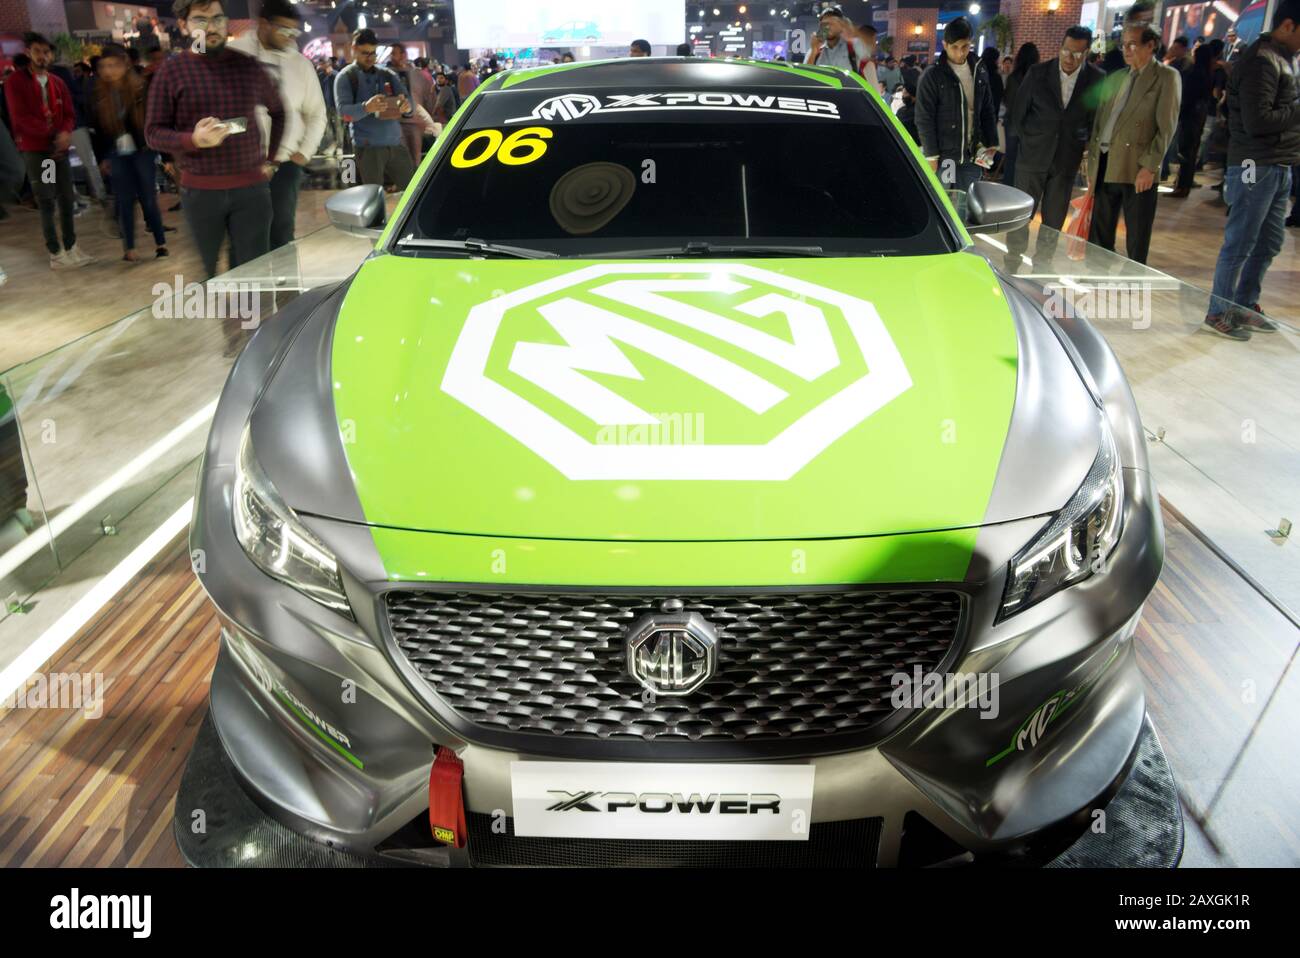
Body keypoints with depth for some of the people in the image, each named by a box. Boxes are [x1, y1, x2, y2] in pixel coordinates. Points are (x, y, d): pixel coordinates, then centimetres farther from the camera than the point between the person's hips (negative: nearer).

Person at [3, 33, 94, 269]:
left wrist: (65, 133, -13)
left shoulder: (58, 83, 13)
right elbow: (21, 118, -10)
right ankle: (55, 254, 0)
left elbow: (69, 115, 8)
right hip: (34, 150, -5)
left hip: (59, 149, 5)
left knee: (67, 200, 6)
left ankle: (71, 248, 15)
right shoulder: (16, 81, -3)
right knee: (47, 203, -3)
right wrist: (53, 134, -16)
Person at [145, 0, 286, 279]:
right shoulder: (171, 71, -1)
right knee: (204, 275, 7)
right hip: (200, 191, -1)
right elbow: (153, 132, -2)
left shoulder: (247, 65, 8)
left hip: (251, 187, 2)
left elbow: (277, 111, 23)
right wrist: (193, 140, -21)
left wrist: (270, 159, 15)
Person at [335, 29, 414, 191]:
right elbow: (343, 111, -10)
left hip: (396, 144, 4)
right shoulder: (345, 77, 3)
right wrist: (366, 108, -31)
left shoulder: (388, 75, 14)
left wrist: (407, 107, -20)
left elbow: (409, 104, 6)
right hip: (368, 147, -4)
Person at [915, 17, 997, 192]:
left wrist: (991, 144, 10)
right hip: (943, 156, -5)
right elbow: (924, 119, -9)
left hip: (971, 155, 5)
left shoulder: (979, 70, 8)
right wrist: (931, 156, -13)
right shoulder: (932, 75, -8)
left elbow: (987, 111, 15)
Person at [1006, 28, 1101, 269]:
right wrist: (1028, 141, 4)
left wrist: (1085, 146, 1)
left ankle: (1042, 265, 20)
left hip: (1067, 160, 1)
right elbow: (1018, 112, 3)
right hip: (1032, 157, -1)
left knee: (1054, 219, 8)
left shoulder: (1096, 79, -4)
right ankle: (1012, 264, 14)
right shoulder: (1038, 73, -5)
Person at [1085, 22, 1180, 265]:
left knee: (1136, 240, 1)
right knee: (1098, 237, 9)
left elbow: (1166, 127, -7)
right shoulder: (1114, 78, 17)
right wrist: (1092, 164, 11)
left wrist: (1150, 166, -15)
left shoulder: (1166, 77, 0)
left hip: (1137, 168, -6)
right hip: (1105, 166, 6)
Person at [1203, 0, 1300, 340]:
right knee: (1240, 243, -3)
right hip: (1256, 167, -10)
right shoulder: (1260, 60, -14)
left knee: (1269, 242, 14)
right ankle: (1219, 313, 6)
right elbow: (1257, 121, -21)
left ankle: (1244, 306, 25)